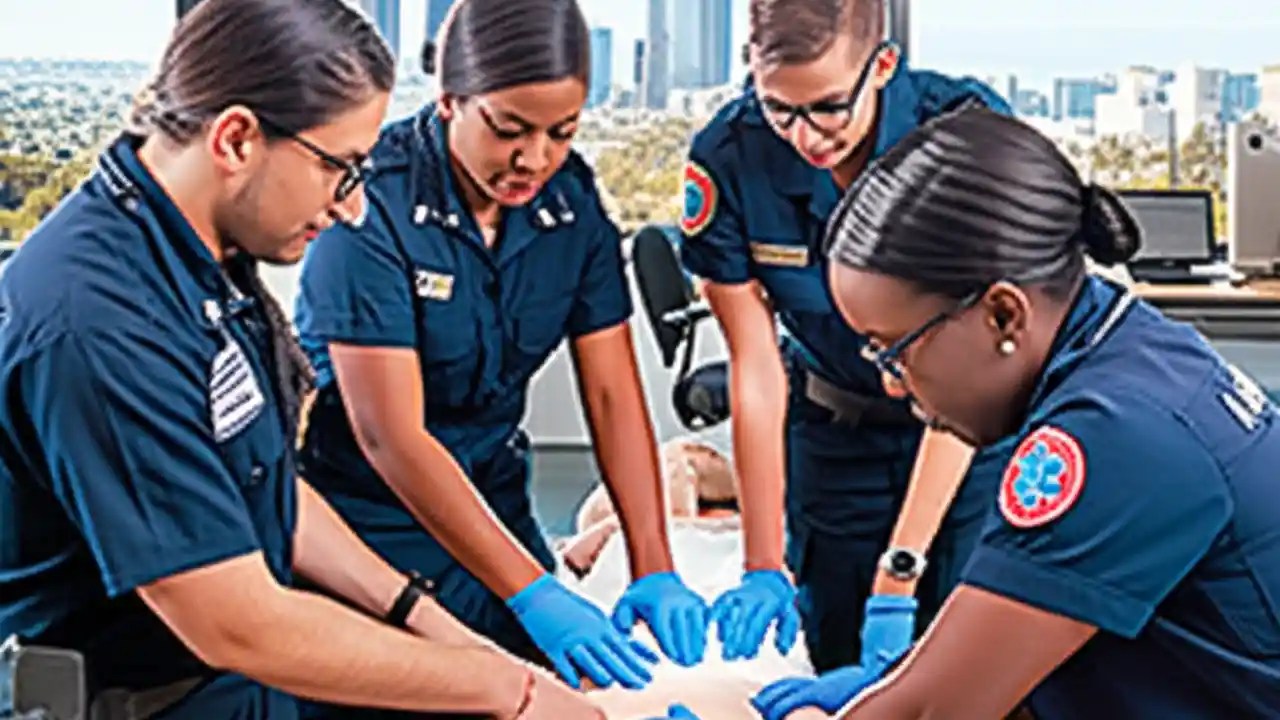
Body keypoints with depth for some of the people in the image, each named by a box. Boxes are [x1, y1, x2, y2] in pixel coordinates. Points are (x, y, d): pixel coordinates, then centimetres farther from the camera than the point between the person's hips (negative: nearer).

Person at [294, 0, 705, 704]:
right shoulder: (371, 202, -23)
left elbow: (613, 394, -4)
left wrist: (655, 571, -15)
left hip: (489, 503, 5)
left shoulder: (571, 198, -6)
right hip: (360, 514, -5)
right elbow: (389, 436, -27)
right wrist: (533, 594, -30)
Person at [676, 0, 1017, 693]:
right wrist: (765, 568, -16)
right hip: (839, 434, 2)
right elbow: (756, 369, -14)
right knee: (842, 668, 7)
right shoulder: (727, 160, -19)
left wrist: (897, 576, -28)